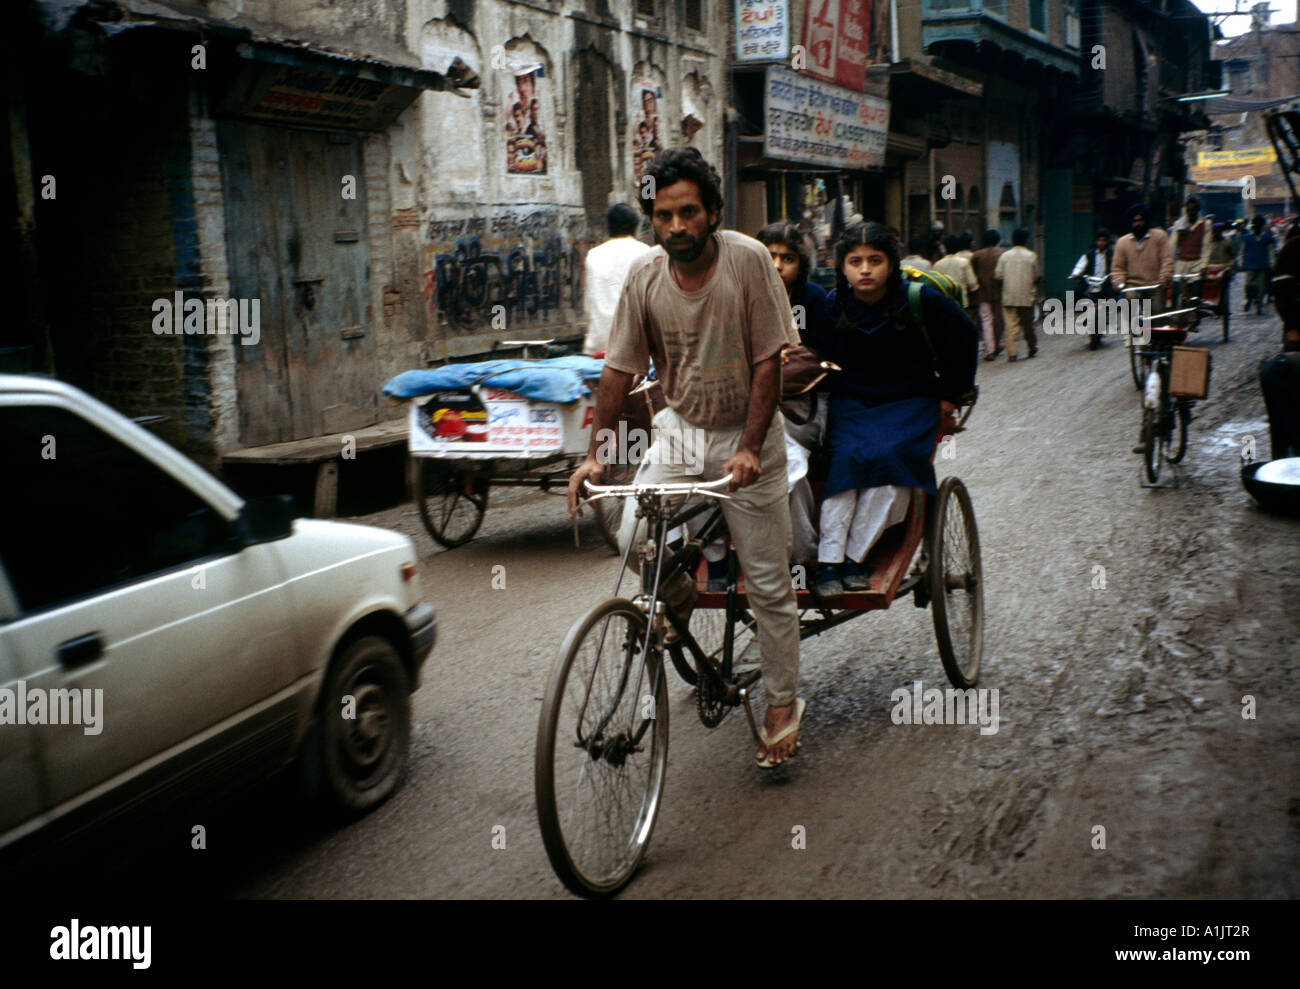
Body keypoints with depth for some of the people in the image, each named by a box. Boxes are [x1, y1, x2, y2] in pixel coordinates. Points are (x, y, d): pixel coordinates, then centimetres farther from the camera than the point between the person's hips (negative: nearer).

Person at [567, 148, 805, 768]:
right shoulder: (644, 275, -7)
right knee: (633, 539, -17)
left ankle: (783, 704, 20)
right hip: (680, 428, 3)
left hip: (747, 436, -3)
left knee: (768, 582, 2)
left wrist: (748, 449, -24)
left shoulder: (748, 259, -16)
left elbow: (769, 362, -15)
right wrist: (596, 454, -10)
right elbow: (619, 369, -2)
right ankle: (677, 599, 18)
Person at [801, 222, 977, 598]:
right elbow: (820, 359, 11)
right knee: (847, 457, -28)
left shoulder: (921, 301, -8)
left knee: (888, 455, -31)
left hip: (909, 404, -1)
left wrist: (951, 393, 10)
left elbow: (964, 339, 7)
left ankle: (854, 558, -24)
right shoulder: (832, 306, -3)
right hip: (851, 404, 1)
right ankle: (828, 561, -27)